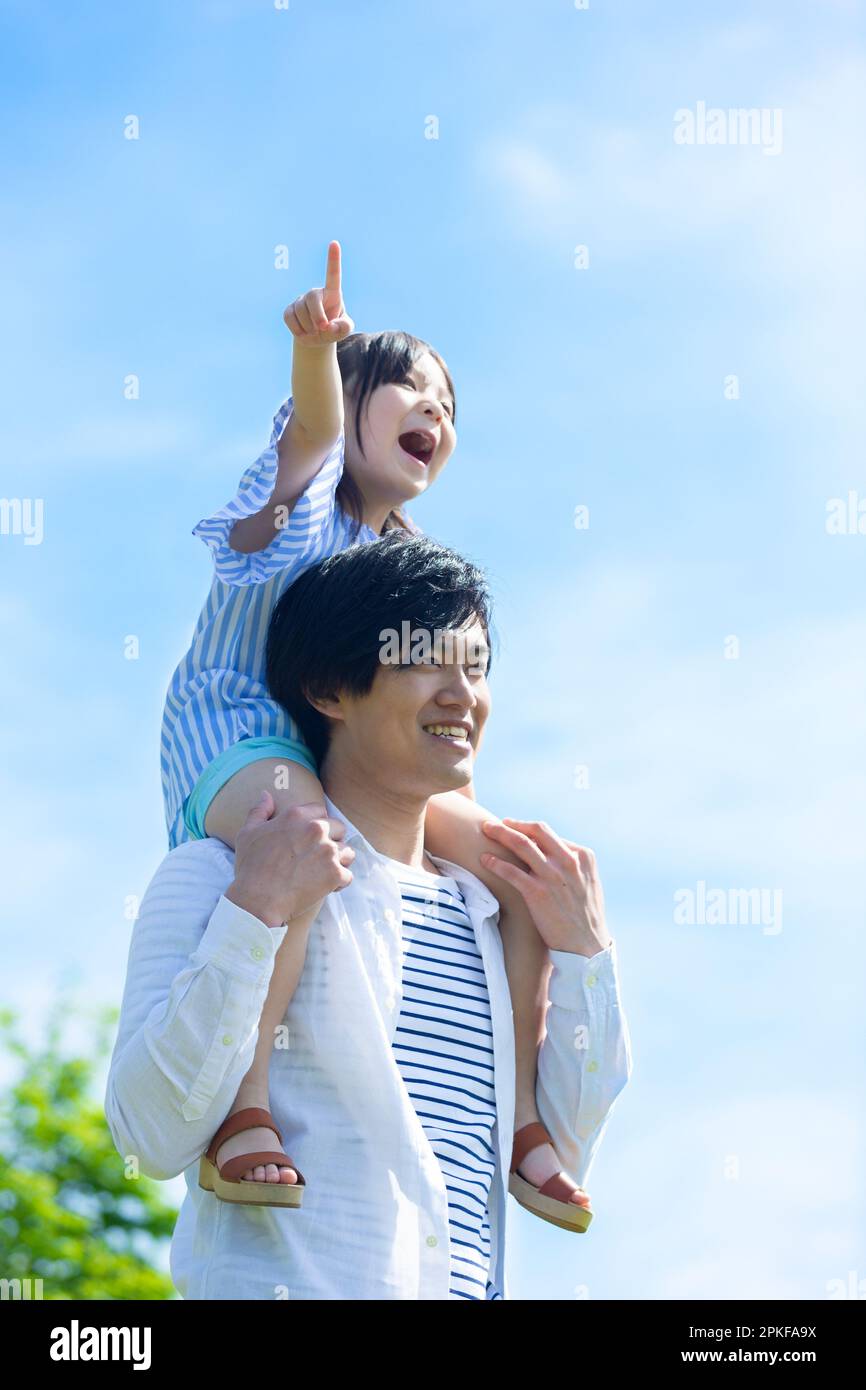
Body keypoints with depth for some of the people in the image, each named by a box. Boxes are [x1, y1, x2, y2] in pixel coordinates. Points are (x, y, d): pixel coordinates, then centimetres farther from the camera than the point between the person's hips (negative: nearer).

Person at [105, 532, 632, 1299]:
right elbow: (151, 1138, -13)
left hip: (472, 1282, 6)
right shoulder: (212, 876, -2)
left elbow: (559, 1157, 14)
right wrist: (253, 915, -16)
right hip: (281, 1281, -6)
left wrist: (582, 955, 7)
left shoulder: (486, 905, 14)